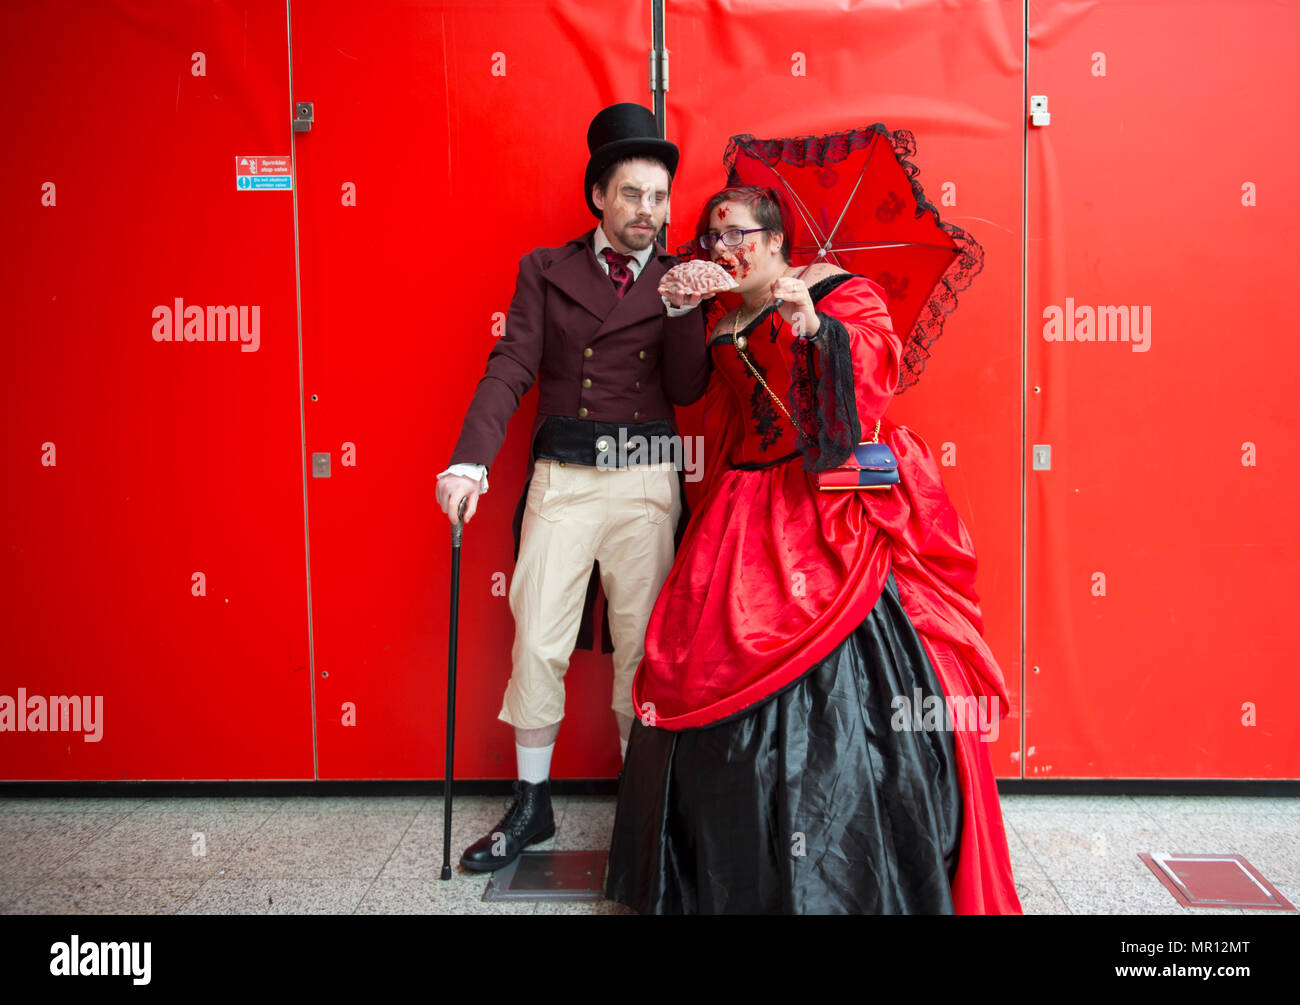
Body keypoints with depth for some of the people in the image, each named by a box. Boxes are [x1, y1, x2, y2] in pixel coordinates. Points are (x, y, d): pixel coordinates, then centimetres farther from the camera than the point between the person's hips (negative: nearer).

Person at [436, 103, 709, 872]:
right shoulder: (546, 270, 8)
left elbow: (687, 388, 0)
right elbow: (511, 368, -2)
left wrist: (684, 308, -14)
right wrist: (471, 461, -16)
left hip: (646, 482, 0)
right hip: (562, 479, 0)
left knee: (642, 648, 6)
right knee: (538, 643, 2)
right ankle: (532, 804, 20)